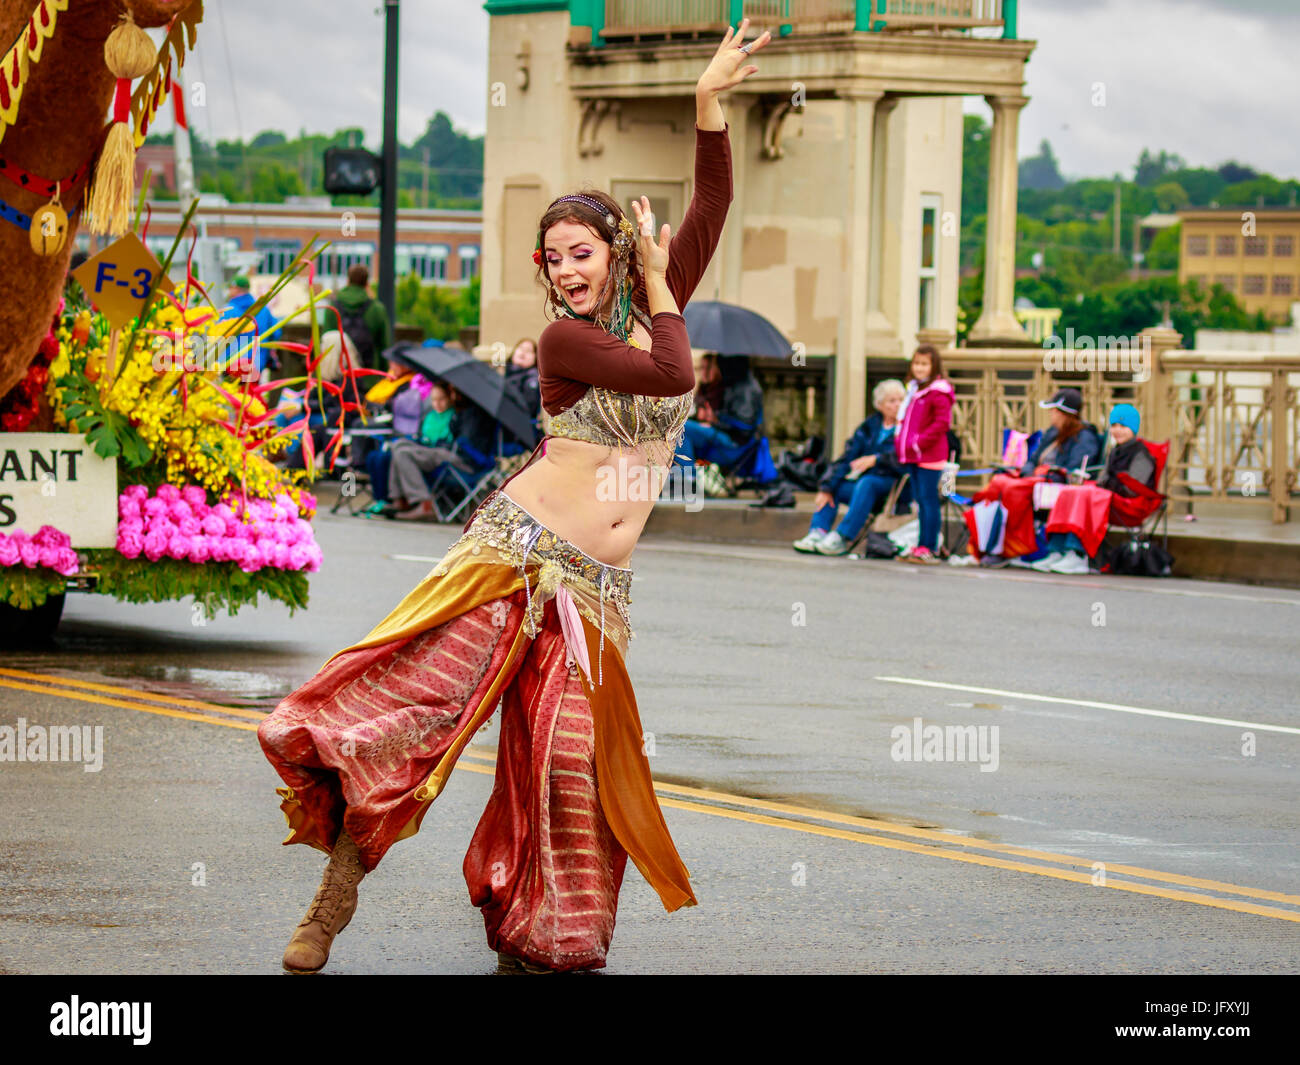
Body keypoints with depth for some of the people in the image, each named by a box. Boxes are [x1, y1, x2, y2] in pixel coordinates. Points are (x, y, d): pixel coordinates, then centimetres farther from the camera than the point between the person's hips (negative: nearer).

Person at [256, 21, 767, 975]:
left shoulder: (656, 310, 11)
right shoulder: (567, 337, -4)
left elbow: (711, 206, 2)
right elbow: (671, 375, -17)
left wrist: (710, 100, -7)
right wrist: (656, 286, -2)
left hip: (595, 588, 5)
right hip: (516, 549, -4)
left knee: (571, 761, -1)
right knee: (409, 700, -12)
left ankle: (538, 936, 9)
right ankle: (338, 893, -4)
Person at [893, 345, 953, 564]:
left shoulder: (938, 392, -11)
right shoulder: (914, 390, 17)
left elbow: (942, 423, -18)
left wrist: (919, 443, -18)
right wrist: (901, 443, 12)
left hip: (929, 455, -9)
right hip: (913, 456, 9)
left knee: (928, 499, -8)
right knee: (920, 500, 12)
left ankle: (929, 548, -8)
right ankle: (922, 545, 18)